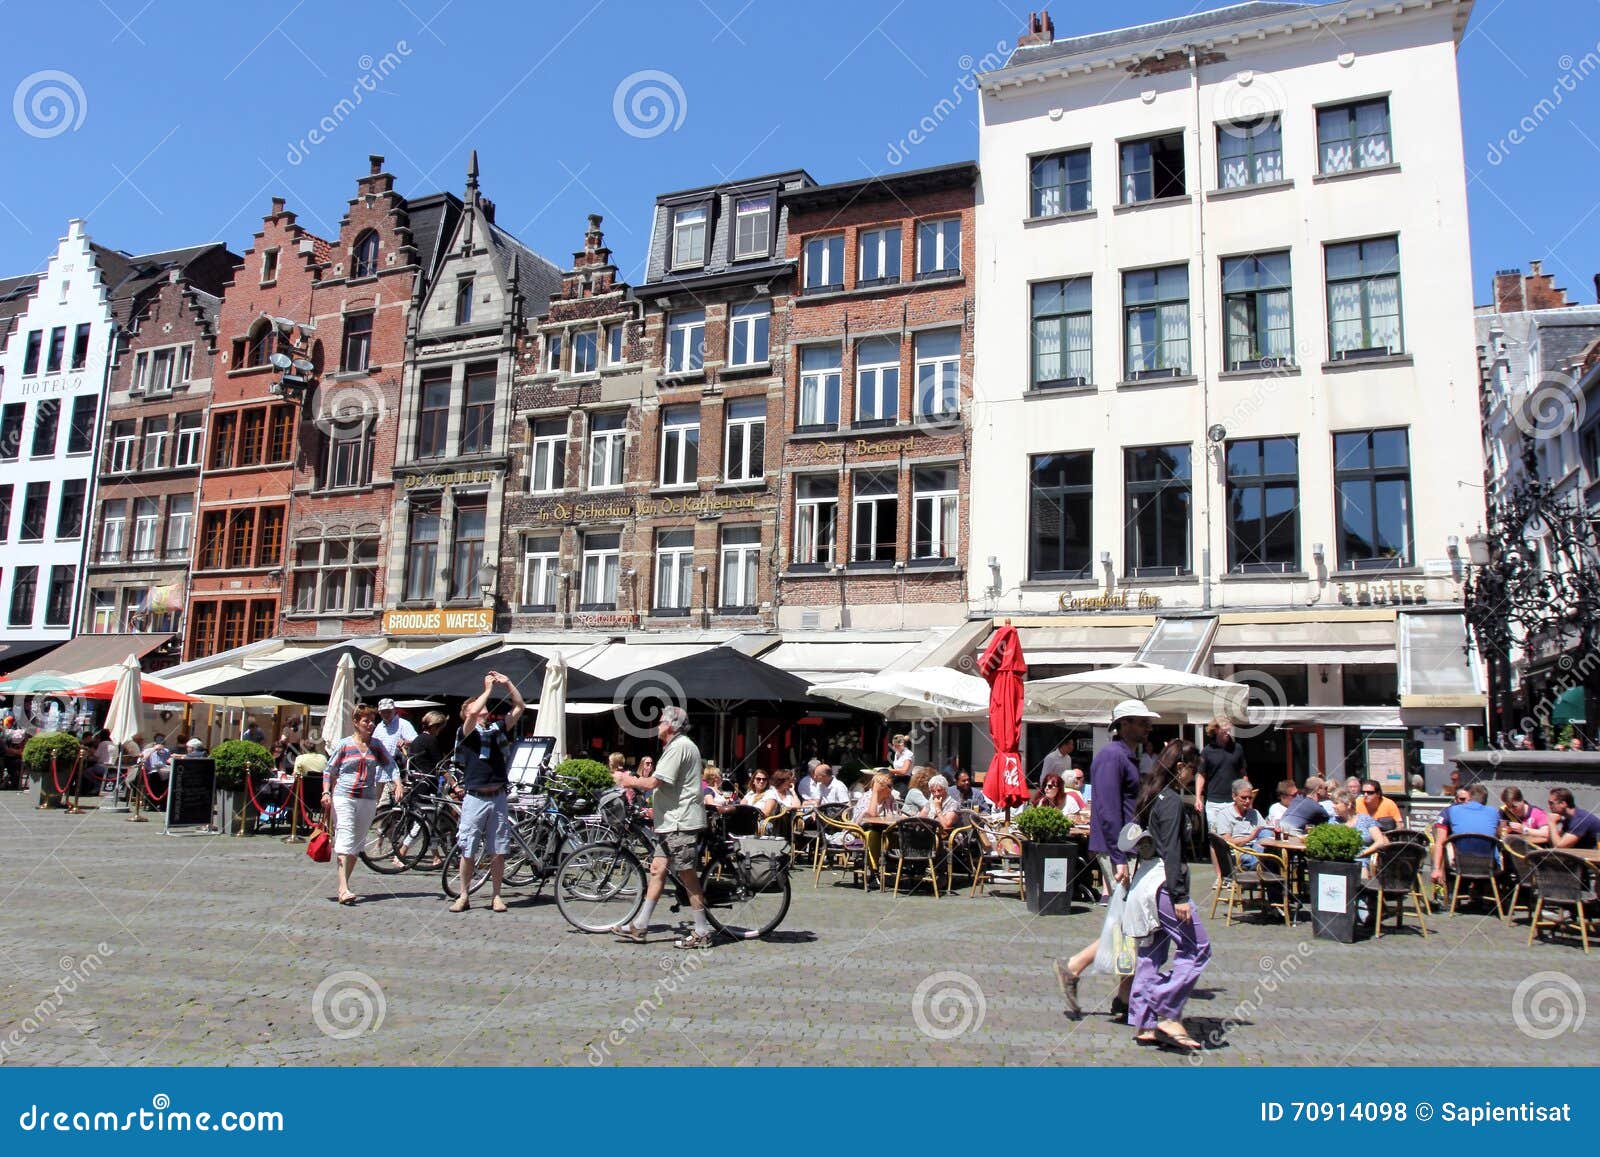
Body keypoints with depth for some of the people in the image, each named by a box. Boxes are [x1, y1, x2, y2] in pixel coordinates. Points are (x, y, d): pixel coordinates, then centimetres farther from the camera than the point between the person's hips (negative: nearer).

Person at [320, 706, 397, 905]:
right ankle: (344, 889, -21)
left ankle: (343, 885, 19)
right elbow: (329, 771, 7)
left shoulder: (376, 745, 10)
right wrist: (326, 793, -5)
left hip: (368, 800, 4)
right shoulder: (344, 744, 2)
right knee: (345, 841, -14)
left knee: (357, 843, 8)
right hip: (343, 798, -4)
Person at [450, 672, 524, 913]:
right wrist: (488, 689, -10)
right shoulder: (467, 731, 0)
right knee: (468, 851, 2)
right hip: (475, 798, -3)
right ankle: (464, 896, 15)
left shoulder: (499, 728, 12)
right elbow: (473, 714, -20)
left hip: (499, 797, 3)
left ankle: (496, 896, 15)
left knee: (498, 851, 5)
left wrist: (507, 683, 3)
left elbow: (519, 707, 10)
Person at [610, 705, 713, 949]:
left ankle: (702, 933, 4)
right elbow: (659, 784, 20)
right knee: (657, 870, 11)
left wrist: (627, 780, -6)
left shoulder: (679, 747, -16)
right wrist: (633, 782, 11)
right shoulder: (678, 746, 20)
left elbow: (652, 783, -20)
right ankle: (639, 927, 15)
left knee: (688, 877, -4)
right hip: (672, 822, 11)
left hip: (681, 823, -11)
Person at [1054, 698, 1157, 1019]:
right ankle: (1072, 969, 0)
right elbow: (1109, 811, -20)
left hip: (1131, 852, 10)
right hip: (1118, 851, -10)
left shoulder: (1130, 758, 20)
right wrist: (1119, 859, -24)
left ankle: (1126, 998, 13)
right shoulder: (1111, 756, -12)